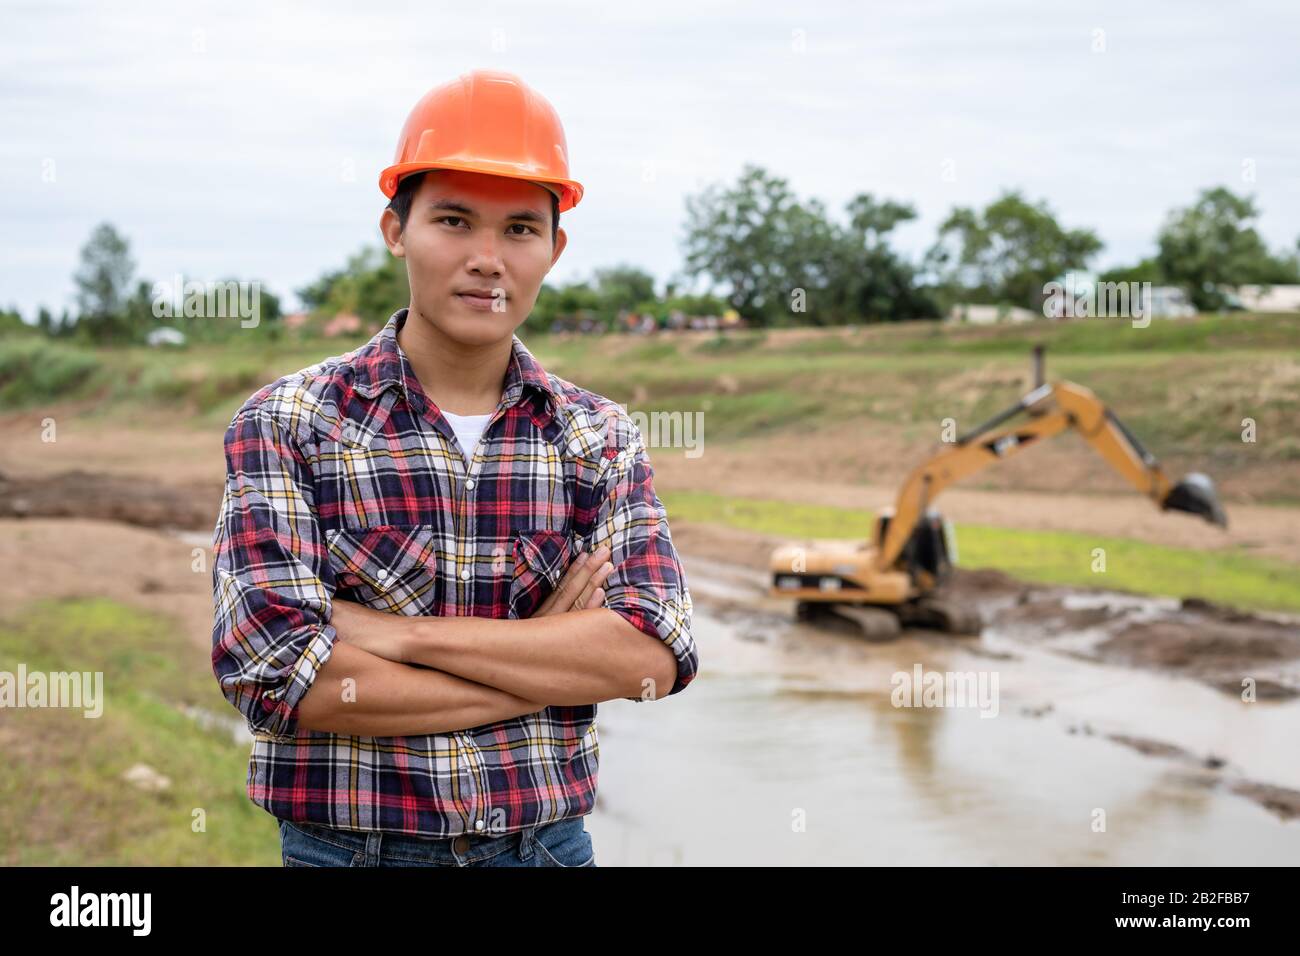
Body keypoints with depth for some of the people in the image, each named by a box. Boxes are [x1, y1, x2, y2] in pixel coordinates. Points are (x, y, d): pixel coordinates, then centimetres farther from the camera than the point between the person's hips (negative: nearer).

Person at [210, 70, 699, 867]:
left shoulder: (601, 438, 0)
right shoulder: (285, 425, -7)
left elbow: (656, 655, -13)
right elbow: (277, 675, -18)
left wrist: (402, 633, -19)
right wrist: (551, 661, -15)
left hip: (551, 844, 2)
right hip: (348, 845, -2)